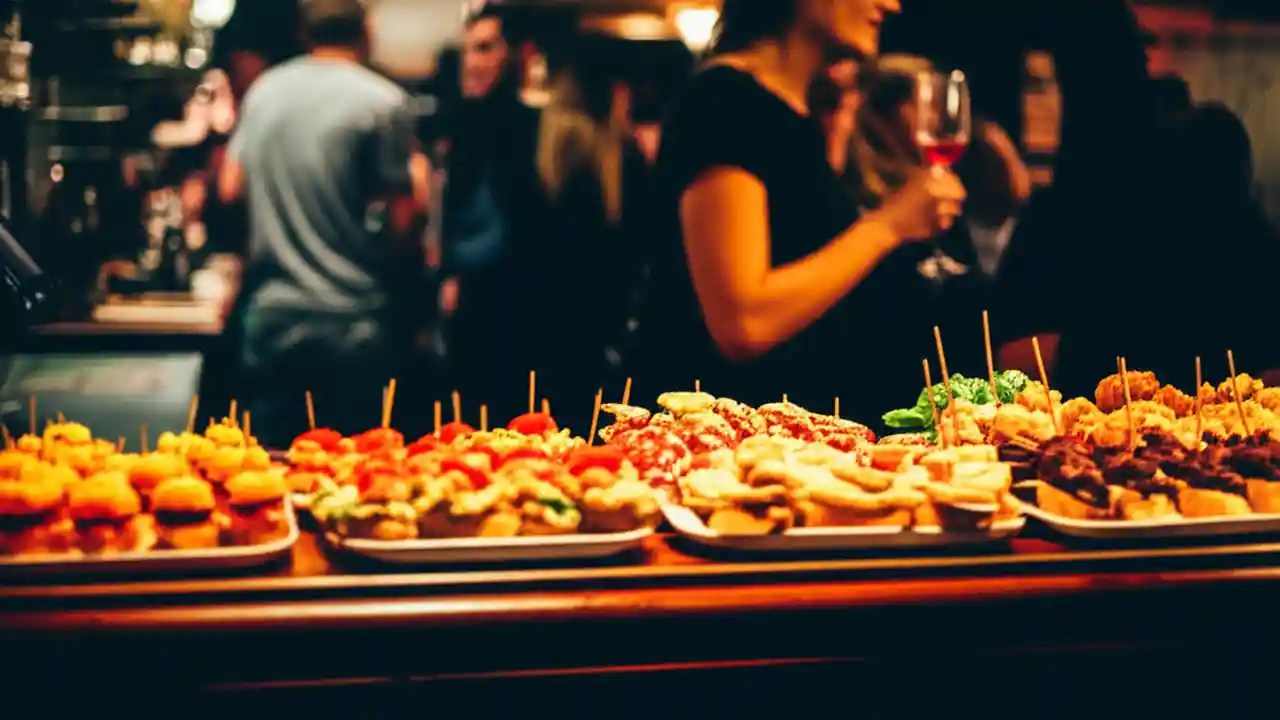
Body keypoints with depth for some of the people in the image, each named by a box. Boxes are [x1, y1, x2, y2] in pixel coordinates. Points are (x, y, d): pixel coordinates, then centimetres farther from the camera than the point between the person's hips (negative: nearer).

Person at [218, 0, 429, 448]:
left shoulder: (264, 90, 8)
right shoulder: (384, 101, -7)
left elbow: (231, 187, 14)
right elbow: (403, 218, -10)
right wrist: (417, 182, 11)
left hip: (271, 314, 5)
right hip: (351, 326, -4)